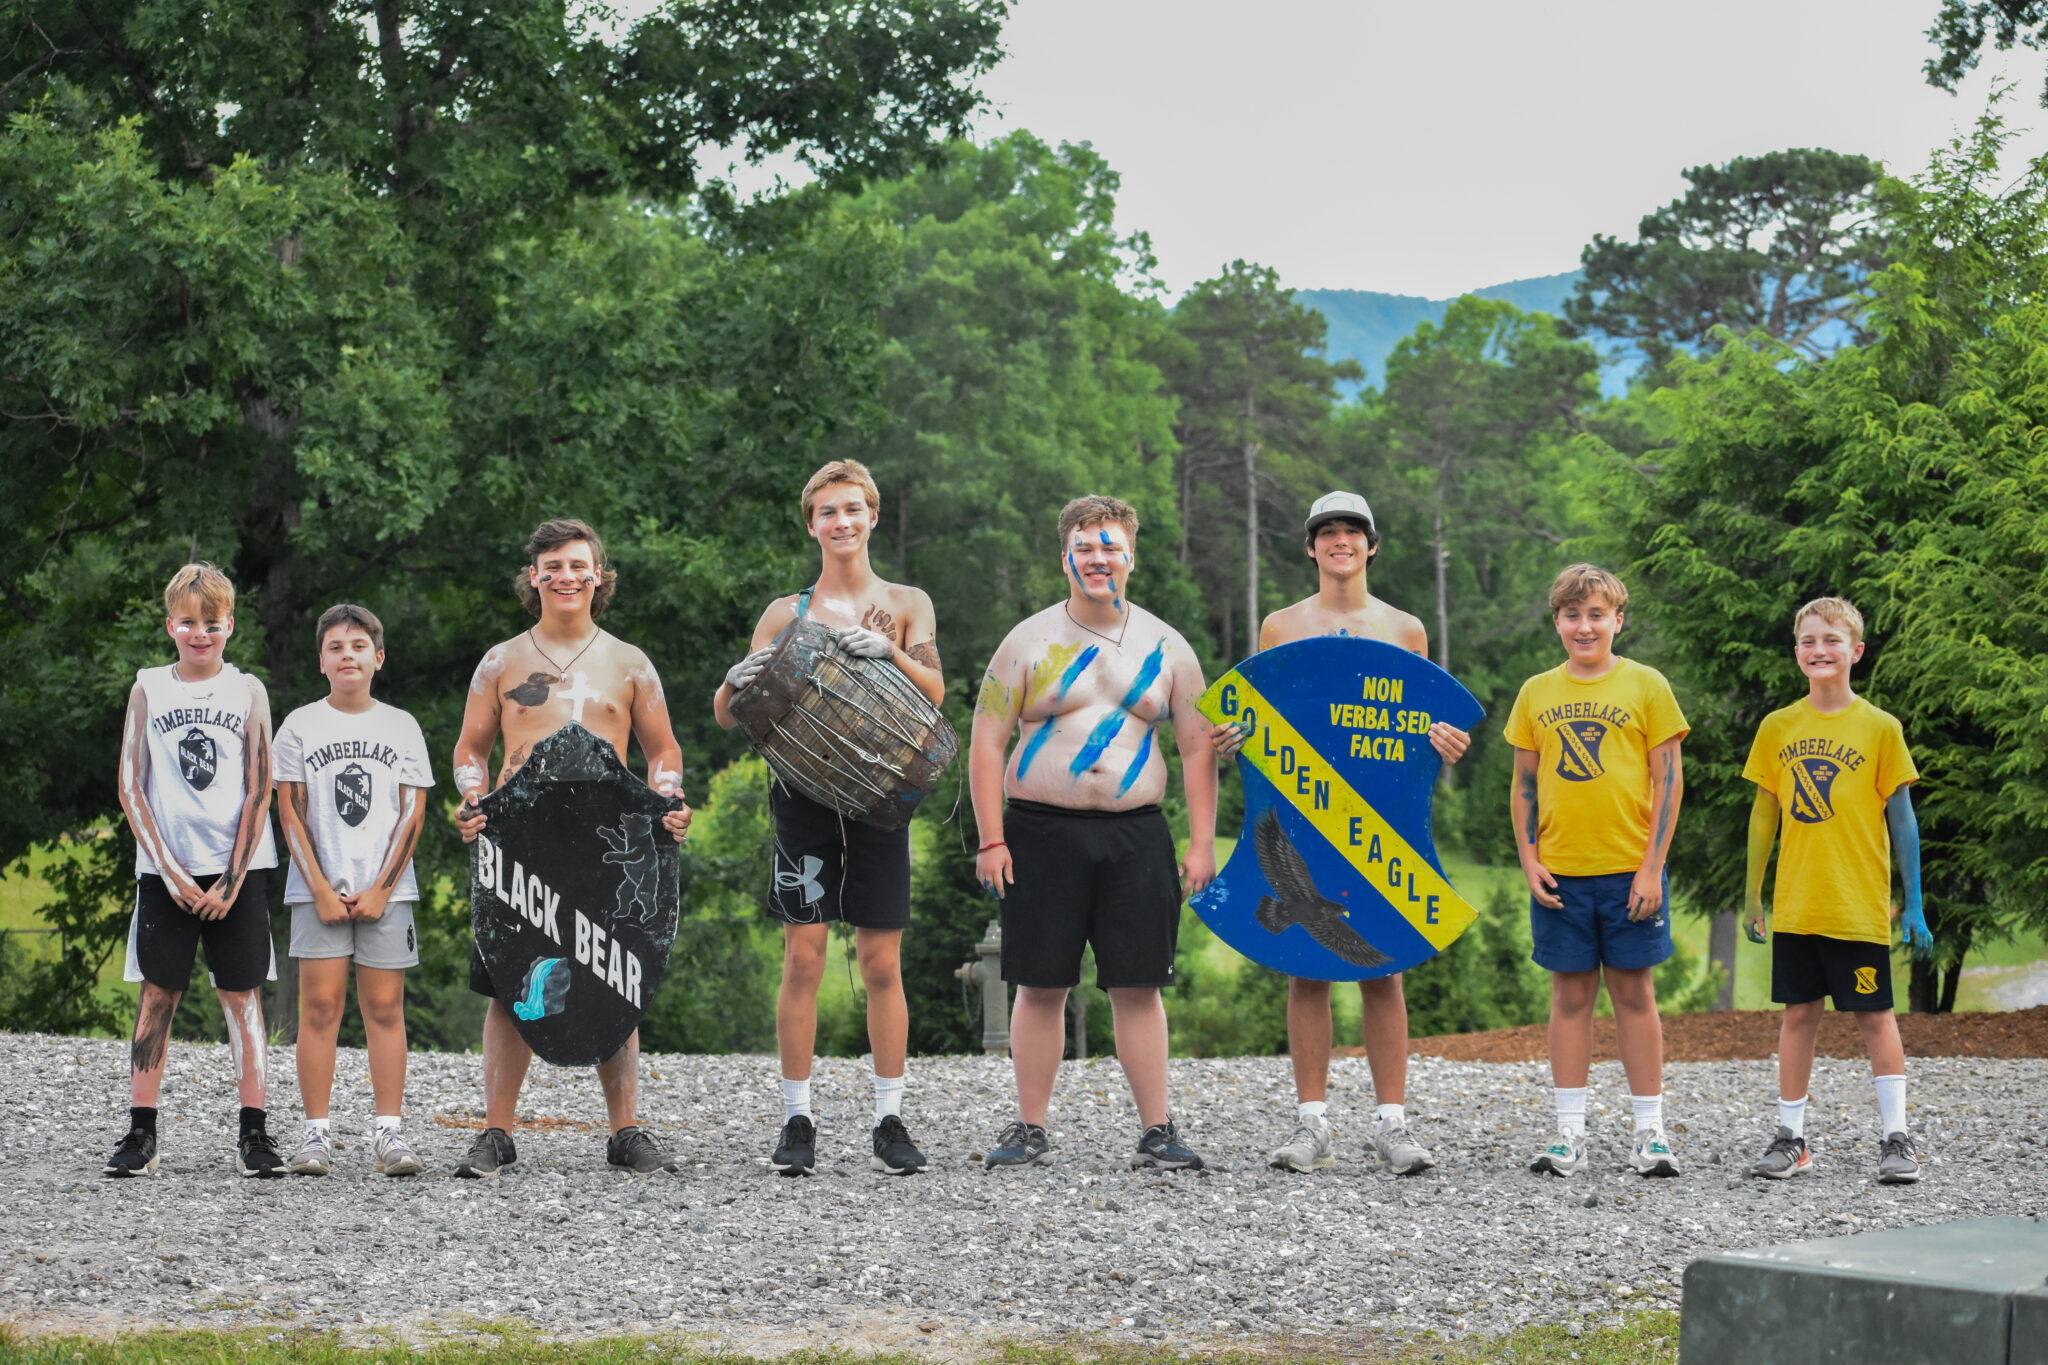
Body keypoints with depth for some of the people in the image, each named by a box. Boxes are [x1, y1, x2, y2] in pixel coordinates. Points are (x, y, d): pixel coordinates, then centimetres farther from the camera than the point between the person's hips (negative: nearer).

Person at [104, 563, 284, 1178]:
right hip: (166, 868, 0)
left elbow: (259, 792, 2)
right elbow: (131, 787, 3)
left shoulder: (248, 692, 5)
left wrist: (231, 880, -6)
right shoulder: (149, 688, 6)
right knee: (158, 993, -1)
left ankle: (253, 1134, 0)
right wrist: (170, 871, -6)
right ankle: (141, 1133, 3)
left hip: (237, 868, 0)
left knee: (242, 994, -2)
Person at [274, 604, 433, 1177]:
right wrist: (321, 889, -7)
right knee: (320, 1006, -5)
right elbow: (291, 814, 2)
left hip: (386, 890, 1)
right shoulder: (301, 726, 6)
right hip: (319, 889, -1)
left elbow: (413, 813, 4)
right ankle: (317, 1132, -3)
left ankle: (388, 1132, 0)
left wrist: (381, 888, -5)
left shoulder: (401, 727, 8)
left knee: (385, 1007, -1)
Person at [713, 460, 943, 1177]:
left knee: (882, 963, 1)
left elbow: (934, 694, -3)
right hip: (805, 790, 0)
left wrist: (886, 651, -20)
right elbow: (727, 714, 8)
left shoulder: (906, 605, 10)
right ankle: (797, 1121, 2)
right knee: (803, 957, -3)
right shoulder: (787, 613, 10)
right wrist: (738, 682, -15)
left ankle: (890, 1122, 6)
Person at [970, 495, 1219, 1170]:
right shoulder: (1030, 641, 4)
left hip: (1136, 836, 1)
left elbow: (1198, 748, 11)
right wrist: (991, 840, -6)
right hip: (1042, 832, -1)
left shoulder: (1165, 647, 9)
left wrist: (1202, 844, 2)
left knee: (1138, 985, 0)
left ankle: (1156, 1131, 5)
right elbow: (986, 743, 3)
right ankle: (1031, 1128, 10)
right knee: (1040, 985, 1)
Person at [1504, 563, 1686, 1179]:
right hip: (1559, 872, 2)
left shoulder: (1645, 685, 0)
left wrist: (1652, 867, -8)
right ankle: (1570, 1133, 9)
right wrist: (1529, 862, 0)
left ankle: (1650, 1133, 8)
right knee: (1570, 994, 5)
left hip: (1629, 870, -2)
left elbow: (1668, 780, -1)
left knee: (1633, 992, 2)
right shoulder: (1536, 693, 8)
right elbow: (1524, 784, 11)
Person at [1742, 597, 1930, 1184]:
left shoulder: (1879, 728, -2)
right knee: (1799, 1015, 7)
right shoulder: (1778, 728, 5)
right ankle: (1790, 1137, 14)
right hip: (1795, 907, 3)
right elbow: (1763, 816, 11)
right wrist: (1753, 897, 10)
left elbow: (1902, 819, 0)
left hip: (1860, 907, -3)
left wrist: (1914, 904, -2)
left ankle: (1895, 1137, 7)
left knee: (1875, 1016, 1)